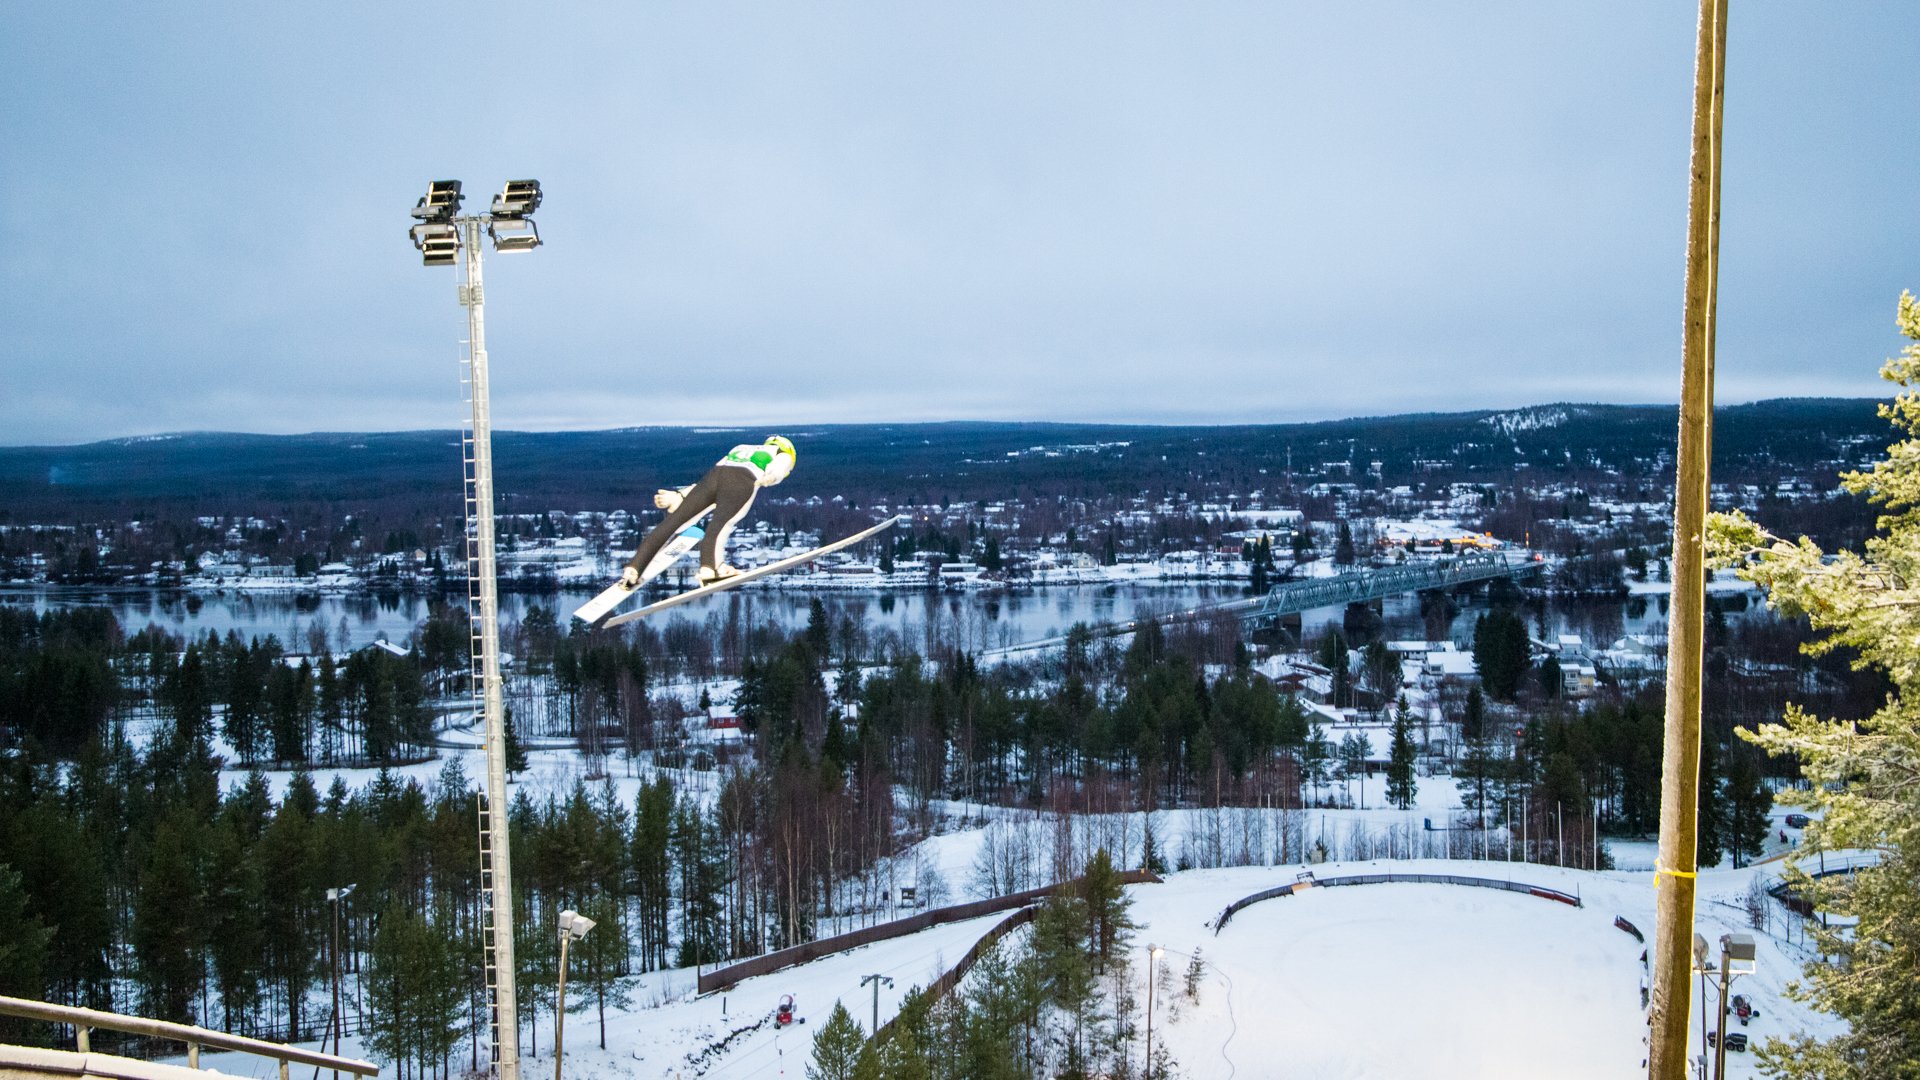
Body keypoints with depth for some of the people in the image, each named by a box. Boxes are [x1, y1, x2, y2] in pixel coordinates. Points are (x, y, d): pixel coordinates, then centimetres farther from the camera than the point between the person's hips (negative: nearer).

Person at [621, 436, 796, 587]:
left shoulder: (740, 449, 41)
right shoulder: (783, 454, 30)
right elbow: (777, 470, 4)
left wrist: (679, 495, 27)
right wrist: (769, 478, -10)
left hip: (713, 472, 4)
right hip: (744, 479, -4)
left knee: (674, 520, 2)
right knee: (722, 521, -28)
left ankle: (633, 568, -3)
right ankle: (709, 568, -50)